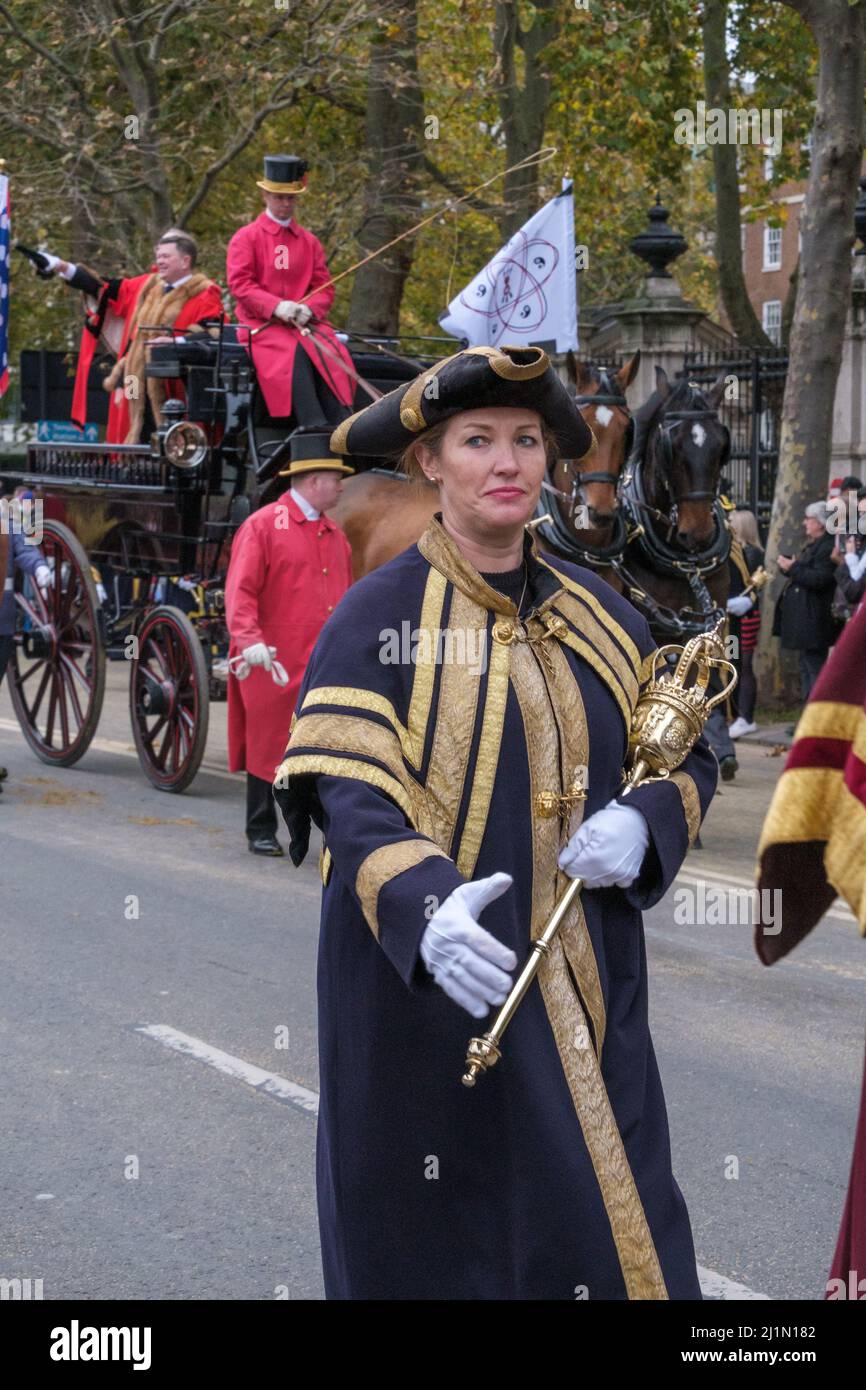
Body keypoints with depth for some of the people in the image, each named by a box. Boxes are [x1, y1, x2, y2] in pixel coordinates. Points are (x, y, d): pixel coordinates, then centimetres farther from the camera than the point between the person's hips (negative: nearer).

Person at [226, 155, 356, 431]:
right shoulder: (245, 238, 7)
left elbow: (324, 288, 14)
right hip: (261, 323, -4)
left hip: (305, 322, 4)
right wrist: (277, 307, -19)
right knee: (294, 354, -34)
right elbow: (240, 284, -4)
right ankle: (316, 429, -45)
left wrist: (308, 309, -10)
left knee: (333, 356, -27)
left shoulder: (310, 242, 18)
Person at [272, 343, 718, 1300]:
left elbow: (686, 754, 16)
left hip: (581, 991, 4)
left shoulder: (598, 614, 9)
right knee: (436, 1238, 1)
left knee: (615, 1226, 1)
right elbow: (348, 789, -17)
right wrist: (426, 908, -35)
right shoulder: (378, 615, -5)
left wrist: (643, 826, -8)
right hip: (422, 985, -4)